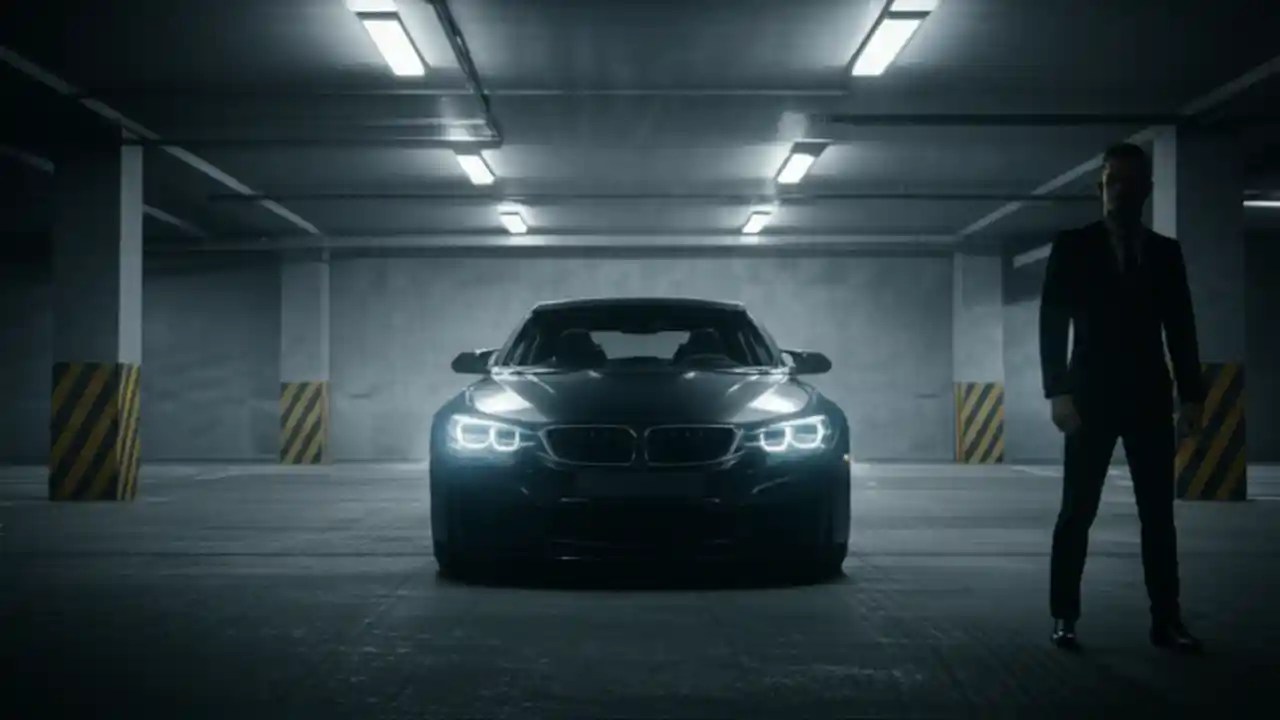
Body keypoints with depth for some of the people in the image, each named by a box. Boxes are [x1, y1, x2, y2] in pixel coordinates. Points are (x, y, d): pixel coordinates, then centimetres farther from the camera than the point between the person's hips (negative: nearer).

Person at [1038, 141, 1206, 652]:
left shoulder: (1166, 252, 11)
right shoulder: (1072, 246, 2)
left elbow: (1181, 328, 10)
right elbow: (1053, 324, -4)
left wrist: (1191, 393, 1)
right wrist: (1058, 391, -13)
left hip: (1150, 398, 3)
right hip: (1091, 397, -3)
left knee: (1158, 512, 2)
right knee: (1077, 510, -3)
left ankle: (1166, 619, 5)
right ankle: (1064, 617, 3)